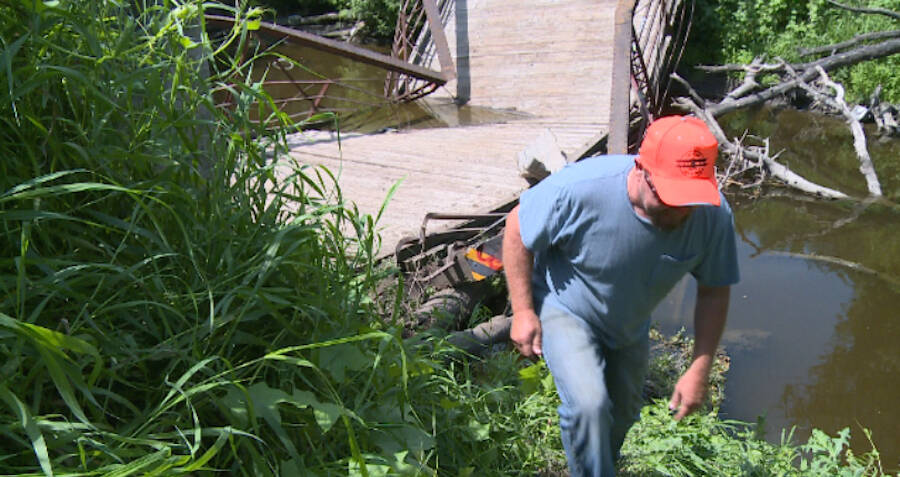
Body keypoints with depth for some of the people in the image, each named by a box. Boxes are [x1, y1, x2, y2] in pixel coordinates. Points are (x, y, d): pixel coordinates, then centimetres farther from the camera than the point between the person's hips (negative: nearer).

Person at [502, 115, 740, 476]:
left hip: (630, 325, 5)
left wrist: (700, 370, -12)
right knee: (588, 406, -26)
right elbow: (517, 227, -21)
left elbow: (714, 291, -9)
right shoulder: (581, 188, -37)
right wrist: (523, 312, -19)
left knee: (623, 415, 21)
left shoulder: (714, 216, -25)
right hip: (566, 309, -4)